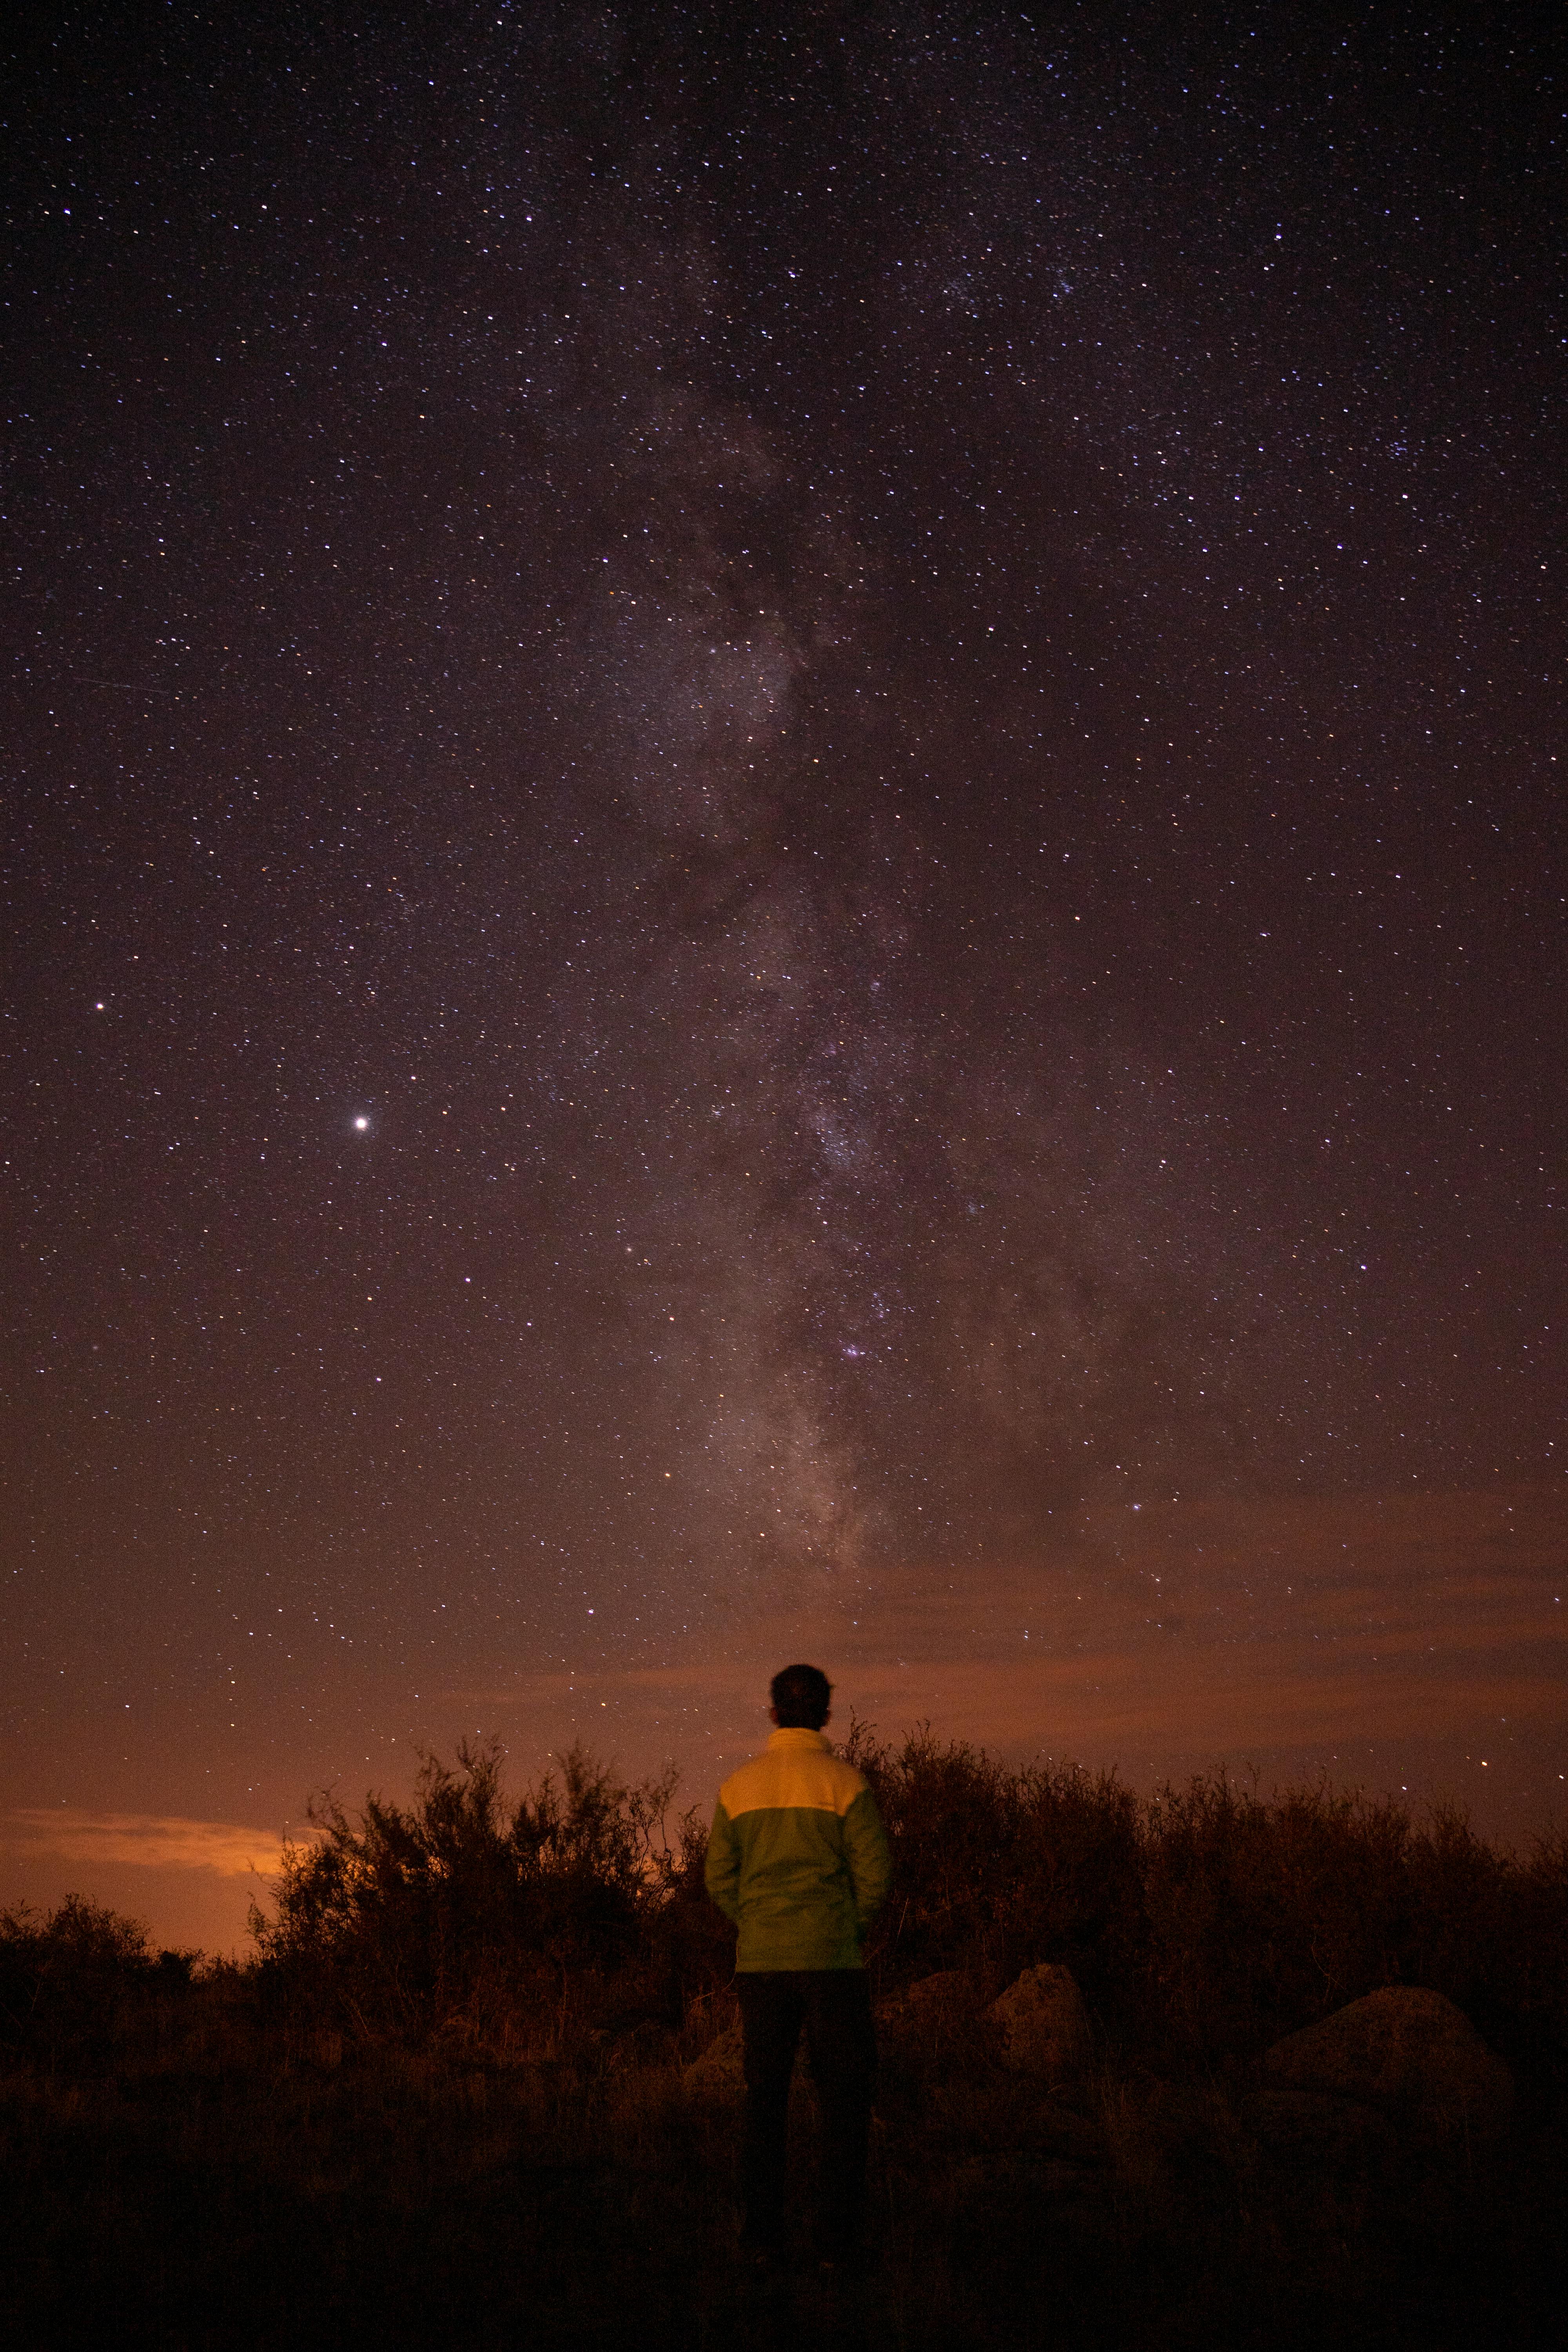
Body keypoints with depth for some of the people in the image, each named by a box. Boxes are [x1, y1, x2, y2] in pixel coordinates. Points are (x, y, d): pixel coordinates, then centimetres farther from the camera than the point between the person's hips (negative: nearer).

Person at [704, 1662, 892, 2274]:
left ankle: (763, 2234, 11)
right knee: (844, 2098, 4)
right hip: (833, 1959, -3)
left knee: (765, 2098, 11)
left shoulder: (739, 1786, 6)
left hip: (760, 1962, 3)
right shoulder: (844, 1782, -5)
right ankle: (836, 2240, 1)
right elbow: (875, 1873, -7)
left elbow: (720, 1878, 6)